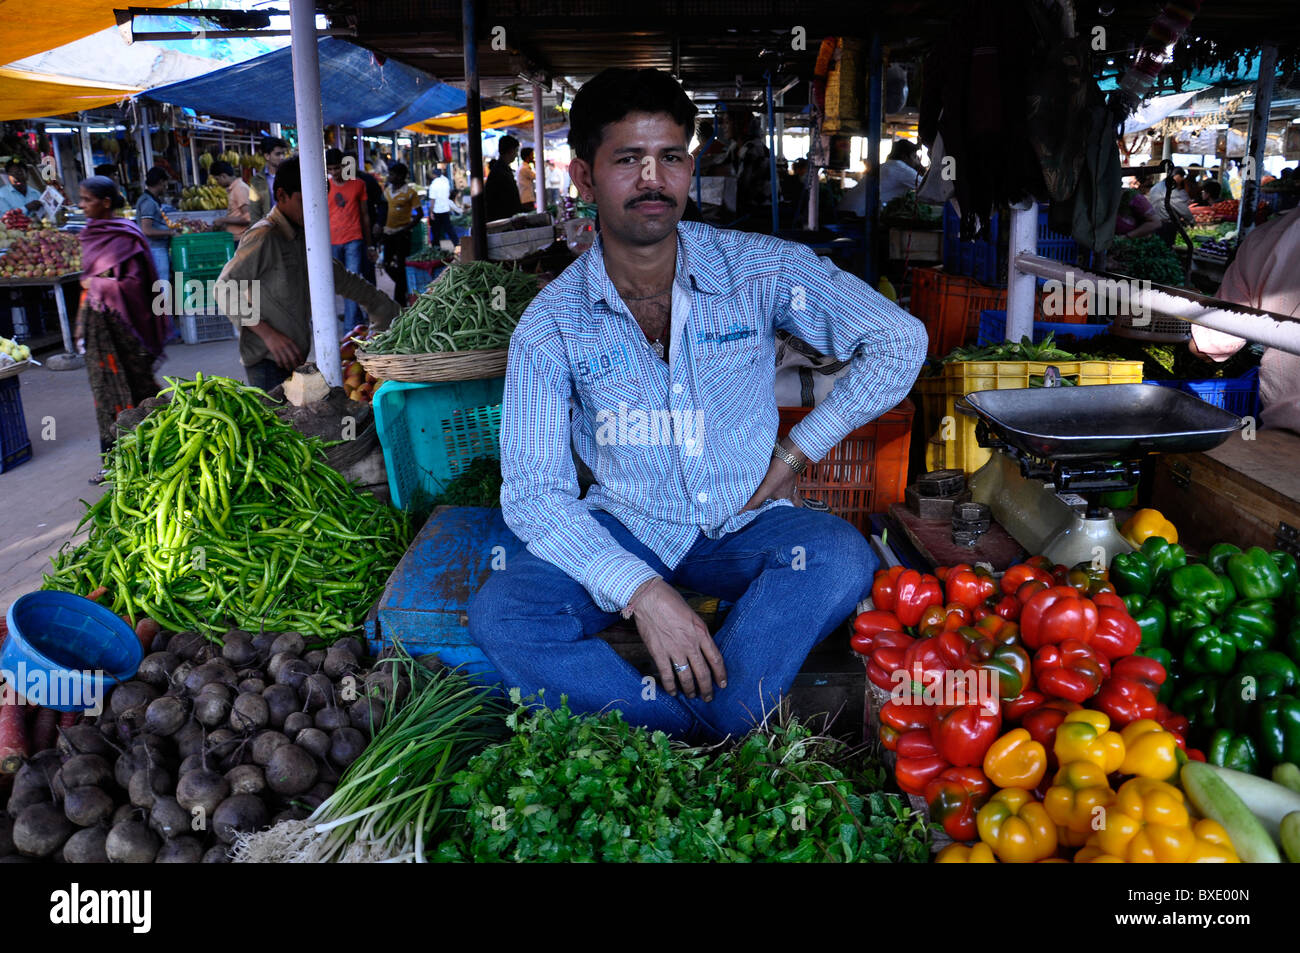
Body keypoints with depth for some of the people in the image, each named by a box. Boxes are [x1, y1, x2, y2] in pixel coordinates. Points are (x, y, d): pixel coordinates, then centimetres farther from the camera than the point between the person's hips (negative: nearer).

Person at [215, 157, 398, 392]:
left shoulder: (301, 238, 15)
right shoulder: (264, 236, -10)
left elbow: (339, 277, 24)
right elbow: (225, 289, -13)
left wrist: (390, 310, 20)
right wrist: (268, 334, -20)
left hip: (293, 357, 8)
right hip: (268, 362, -8)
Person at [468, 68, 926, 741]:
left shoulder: (758, 269, -7)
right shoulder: (550, 325, -8)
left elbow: (899, 339, -1)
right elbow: (533, 494, -13)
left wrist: (795, 452, -5)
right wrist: (641, 591, -27)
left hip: (747, 523, 0)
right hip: (625, 531, 0)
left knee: (840, 558, -32)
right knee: (499, 617, -26)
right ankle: (713, 736, -22)